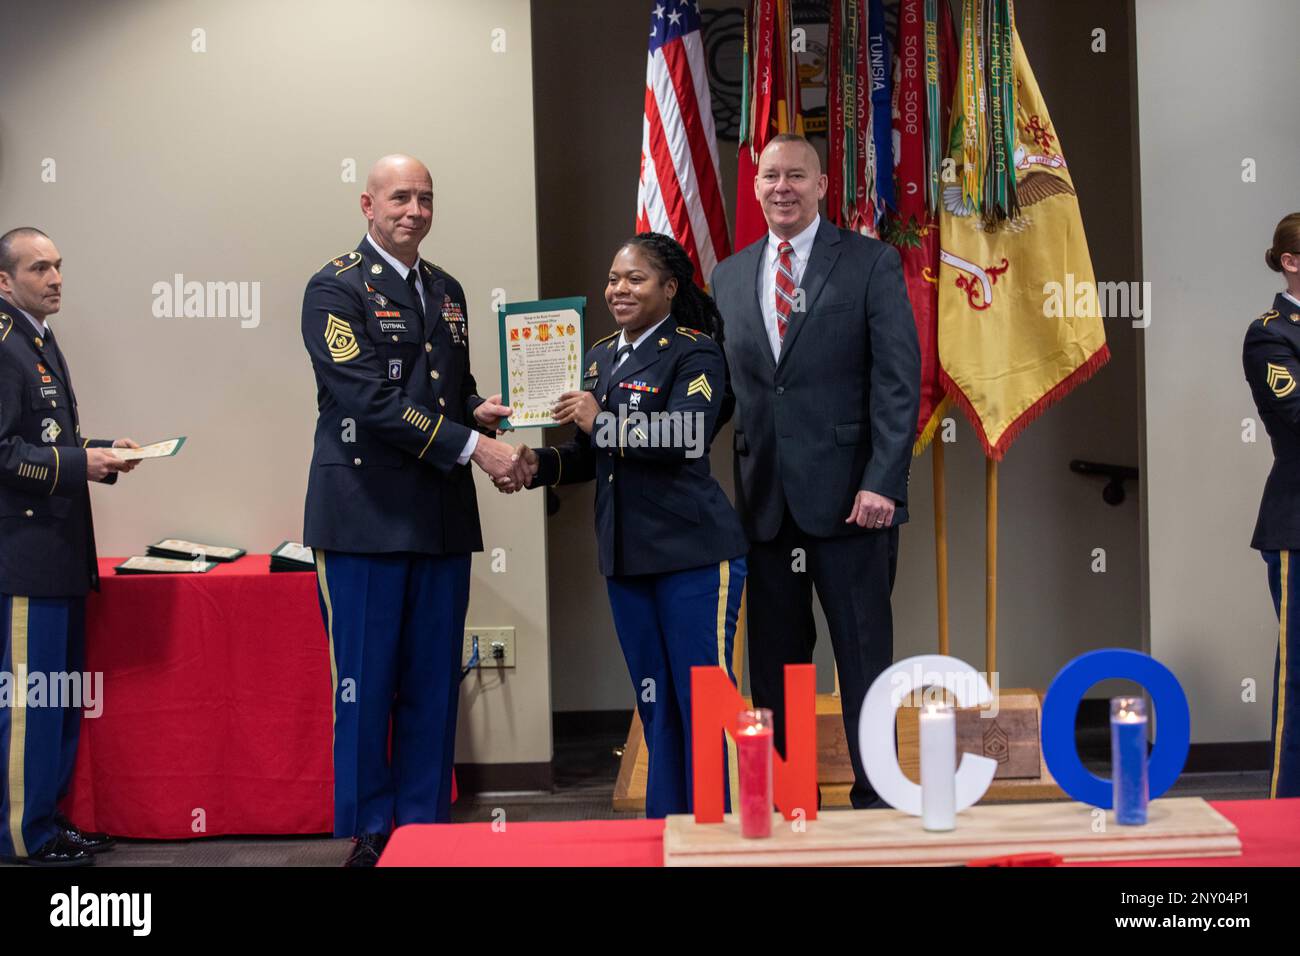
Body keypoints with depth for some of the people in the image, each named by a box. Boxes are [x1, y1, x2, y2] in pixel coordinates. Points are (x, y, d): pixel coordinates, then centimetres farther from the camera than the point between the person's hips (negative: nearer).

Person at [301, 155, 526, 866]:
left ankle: (426, 826, 20)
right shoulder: (336, 288, -5)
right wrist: (472, 446, -18)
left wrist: (478, 410, 2)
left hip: (442, 516, 6)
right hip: (366, 515, -6)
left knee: (433, 685, 10)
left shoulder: (446, 291, 17)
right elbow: (371, 401, -15)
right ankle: (370, 834, 13)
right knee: (365, 686, 1)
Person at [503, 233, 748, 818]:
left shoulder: (694, 352, -6)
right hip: (626, 555, 7)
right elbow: (591, 457, 20)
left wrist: (603, 422, -19)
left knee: (703, 701, -3)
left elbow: (688, 438, -21)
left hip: (693, 553, -7)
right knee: (655, 703, 14)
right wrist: (539, 465, 1)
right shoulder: (600, 357, 16)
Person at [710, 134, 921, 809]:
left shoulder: (871, 264, 1)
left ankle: (875, 798, 12)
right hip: (765, 500, 4)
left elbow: (898, 381, -5)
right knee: (775, 665, 8)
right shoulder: (729, 277, 14)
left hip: (847, 494, -4)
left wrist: (882, 482, -14)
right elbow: (728, 384, 14)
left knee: (863, 658, 1)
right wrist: (736, 484, 5)